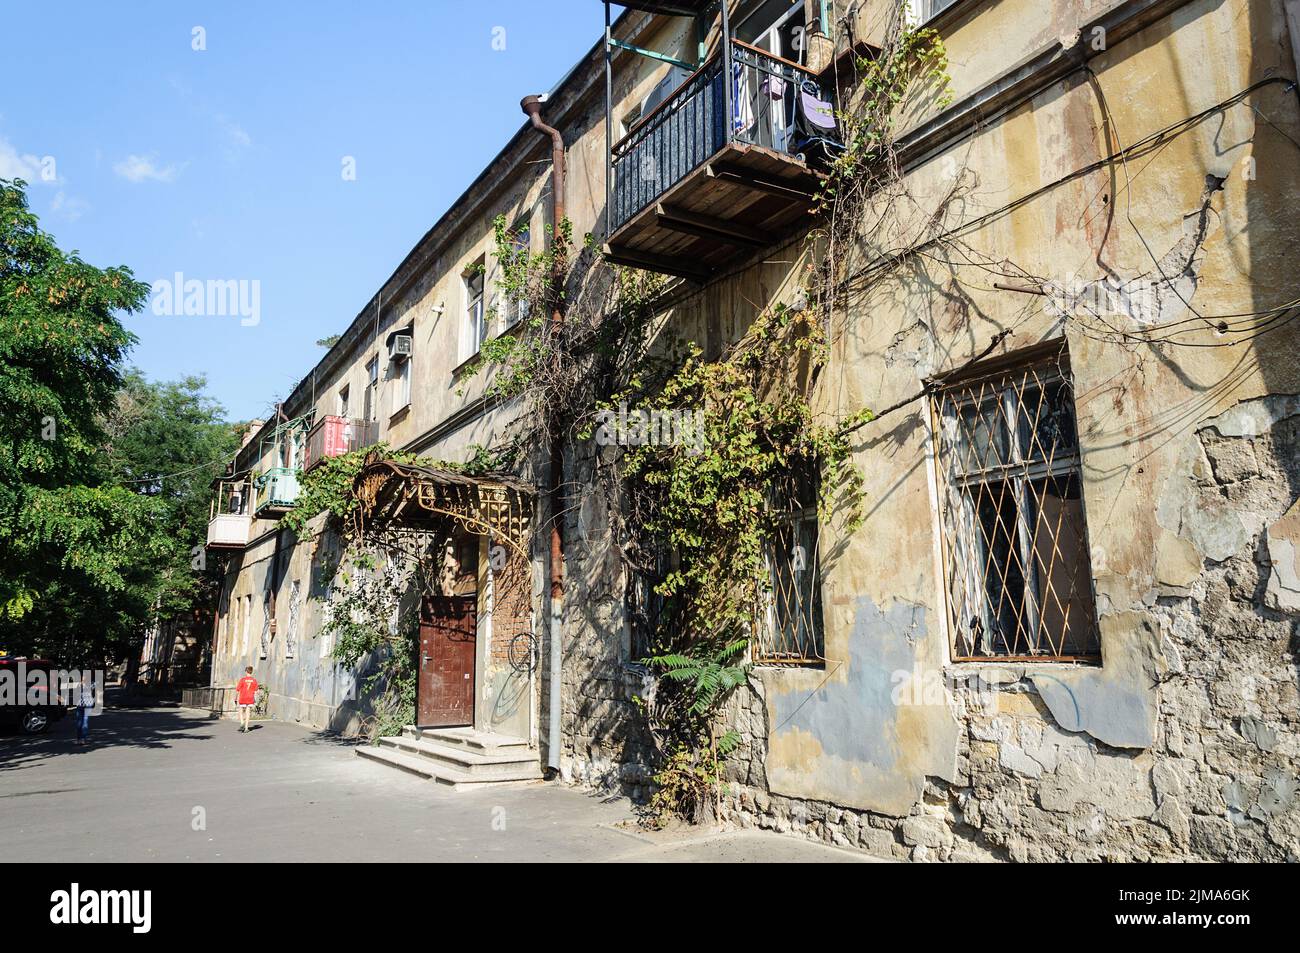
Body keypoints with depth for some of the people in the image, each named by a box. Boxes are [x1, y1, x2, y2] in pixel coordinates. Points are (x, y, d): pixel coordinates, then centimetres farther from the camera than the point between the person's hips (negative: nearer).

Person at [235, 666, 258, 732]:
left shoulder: (242, 680, -8)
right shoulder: (254, 680, -1)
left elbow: (237, 690, -5)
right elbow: (255, 691, 2)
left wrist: (235, 699, 4)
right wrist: (255, 700, 10)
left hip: (242, 699, -2)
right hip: (250, 699, 2)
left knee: (241, 712, 12)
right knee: (248, 713, 7)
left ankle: (242, 723, -10)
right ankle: (246, 728, 5)